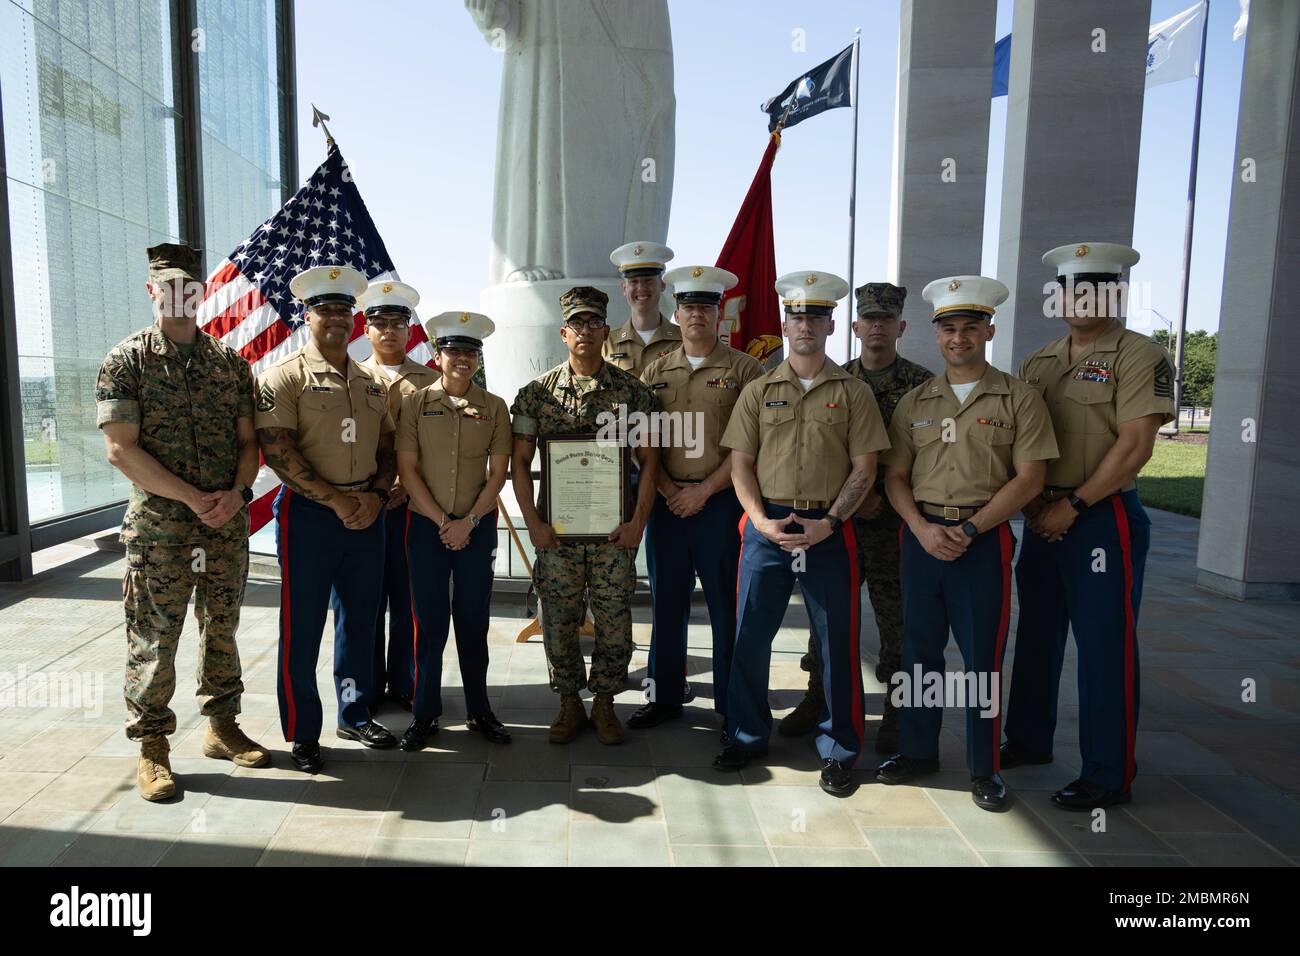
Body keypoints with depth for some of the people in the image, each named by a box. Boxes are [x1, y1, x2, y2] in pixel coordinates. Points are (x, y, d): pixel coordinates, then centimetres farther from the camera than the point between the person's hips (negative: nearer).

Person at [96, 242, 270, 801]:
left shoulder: (230, 363, 9)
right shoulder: (126, 361, -2)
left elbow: (248, 440, 9)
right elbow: (121, 449, -10)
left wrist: (238, 492, -10)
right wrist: (194, 499, -15)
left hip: (228, 523, 4)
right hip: (159, 525, -3)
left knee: (222, 629, 13)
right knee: (154, 637, 3)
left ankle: (221, 726, 28)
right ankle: (152, 747, 18)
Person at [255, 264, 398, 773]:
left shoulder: (372, 383, 14)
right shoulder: (284, 377, -4)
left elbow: (388, 448, 14)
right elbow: (277, 451, -13)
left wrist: (375, 495, -5)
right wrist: (335, 499, -16)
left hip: (366, 515, 6)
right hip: (308, 515, -5)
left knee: (360, 620, 14)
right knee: (302, 629, 2)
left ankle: (355, 715, 29)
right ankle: (303, 734, 16)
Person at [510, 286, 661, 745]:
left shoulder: (633, 391, 1)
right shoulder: (537, 392, 3)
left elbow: (649, 460, 2)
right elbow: (520, 461, 3)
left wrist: (638, 522, -7)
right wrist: (533, 523, -6)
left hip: (615, 532, 0)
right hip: (557, 531, 1)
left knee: (614, 622, 6)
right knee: (559, 622, 7)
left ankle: (604, 704, 25)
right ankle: (569, 704, 25)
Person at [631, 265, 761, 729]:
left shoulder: (743, 369, 0)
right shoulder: (656, 371, 10)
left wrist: (703, 490, -12)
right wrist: (668, 489, -7)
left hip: (720, 502, -3)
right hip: (665, 501, 3)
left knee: (725, 604, 4)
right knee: (666, 602, 11)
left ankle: (732, 704, 17)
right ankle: (663, 696, 24)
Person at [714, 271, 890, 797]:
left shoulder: (853, 392, 4)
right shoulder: (759, 391, 8)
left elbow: (863, 469, 1)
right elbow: (742, 463, 5)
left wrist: (828, 523, -11)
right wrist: (761, 519, -10)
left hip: (829, 531, -1)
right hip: (766, 526, 1)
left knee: (836, 643, 5)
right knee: (749, 636, 6)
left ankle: (839, 751, 22)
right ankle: (747, 736, 25)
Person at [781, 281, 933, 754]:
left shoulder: (921, 384, -1)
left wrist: (882, 498, -12)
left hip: (895, 520, -3)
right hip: (837, 517, 3)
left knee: (896, 618, 4)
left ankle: (896, 716, 19)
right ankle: (818, 699, 26)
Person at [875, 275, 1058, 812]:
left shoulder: (1018, 400, 0)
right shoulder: (915, 402, 11)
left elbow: (1029, 478, -6)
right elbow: (895, 475, 8)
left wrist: (969, 529, -14)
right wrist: (922, 528, -9)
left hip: (984, 540, -3)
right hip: (922, 535, 3)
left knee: (983, 656, 2)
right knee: (919, 648, 10)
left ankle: (984, 768, 17)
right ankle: (918, 750, 26)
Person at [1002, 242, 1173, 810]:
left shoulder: (1139, 357, -6)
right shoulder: (1037, 364, 14)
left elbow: (1135, 446, -15)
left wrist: (1072, 505, -15)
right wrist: (1031, 503, -1)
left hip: (1103, 519, -6)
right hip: (1042, 520, 7)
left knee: (1104, 646, -1)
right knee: (1036, 635, 15)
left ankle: (1109, 775, 12)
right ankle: (1028, 740, 31)